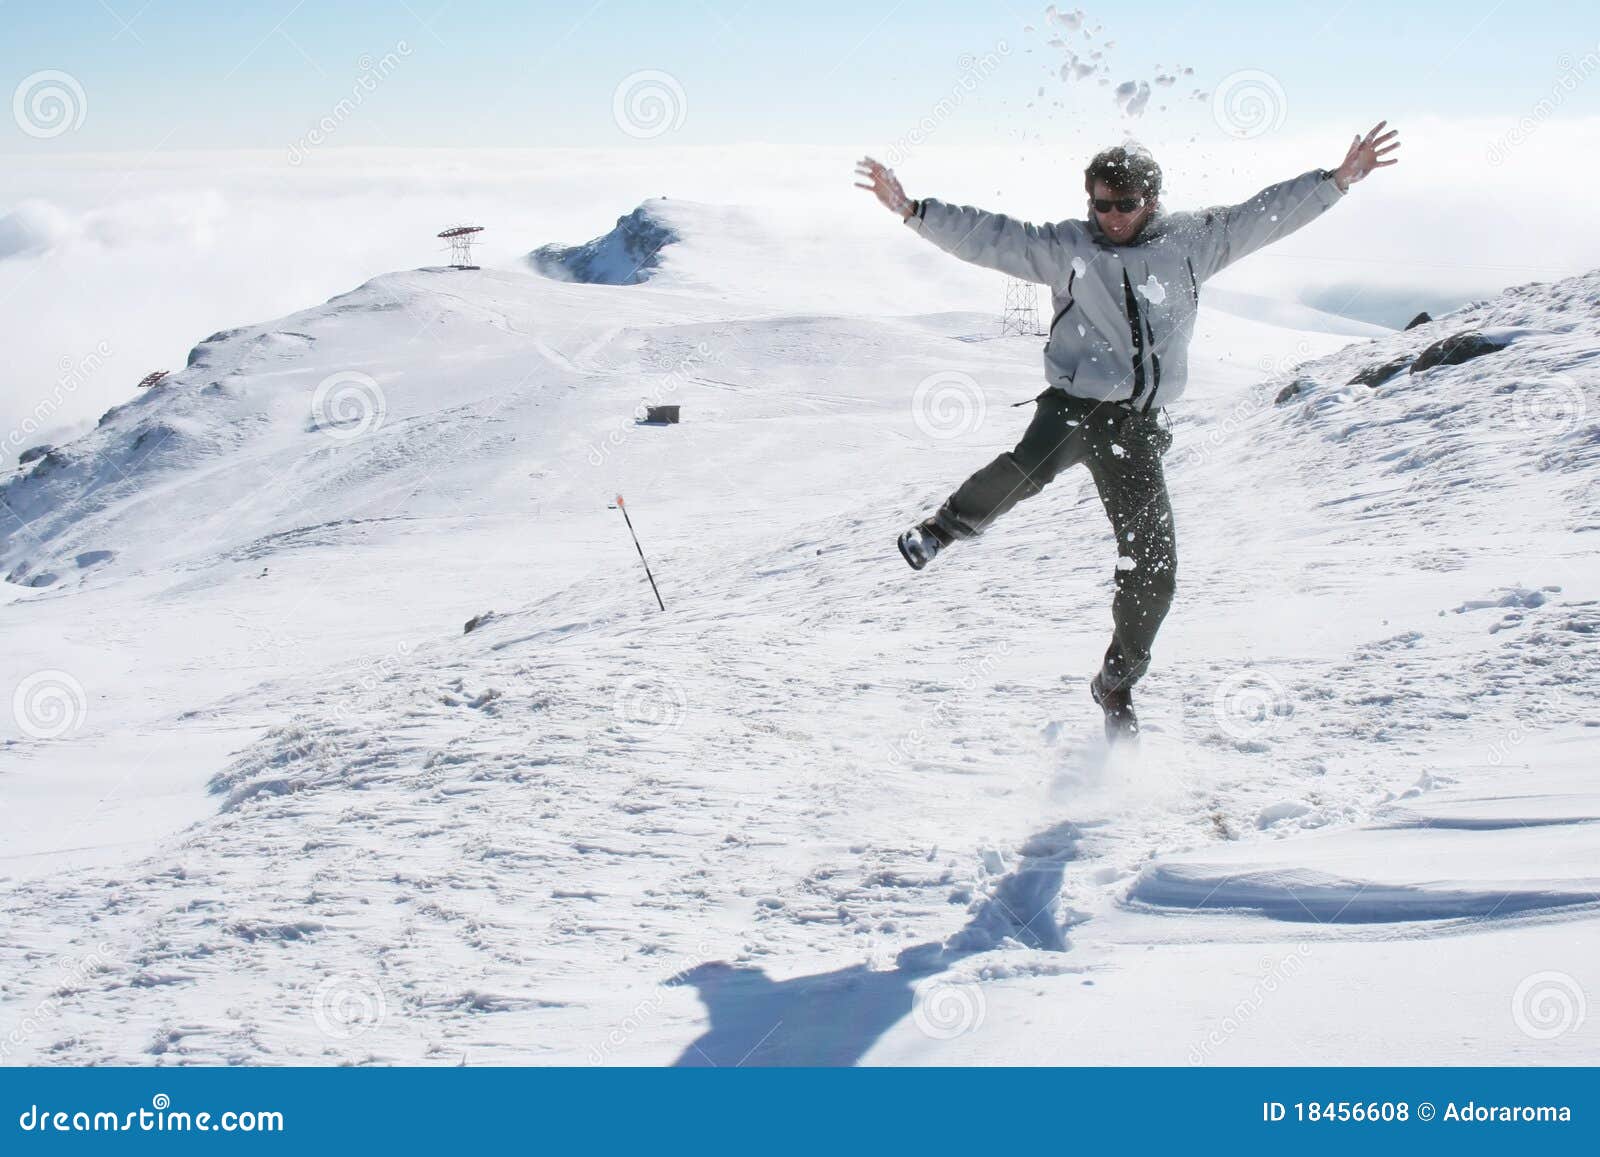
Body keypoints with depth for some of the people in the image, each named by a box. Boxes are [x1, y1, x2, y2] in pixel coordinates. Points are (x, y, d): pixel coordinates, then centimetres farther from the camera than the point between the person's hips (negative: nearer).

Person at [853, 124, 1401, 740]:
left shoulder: (1190, 240, 9)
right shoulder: (1065, 246, 4)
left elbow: (1265, 212, 12)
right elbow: (987, 236, -1)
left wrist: (1339, 178, 8)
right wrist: (911, 209, -8)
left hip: (1138, 425, 3)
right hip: (1076, 401, -3)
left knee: (1152, 570, 2)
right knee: (1032, 464, -39)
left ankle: (1117, 683, 25)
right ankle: (948, 524, -10)